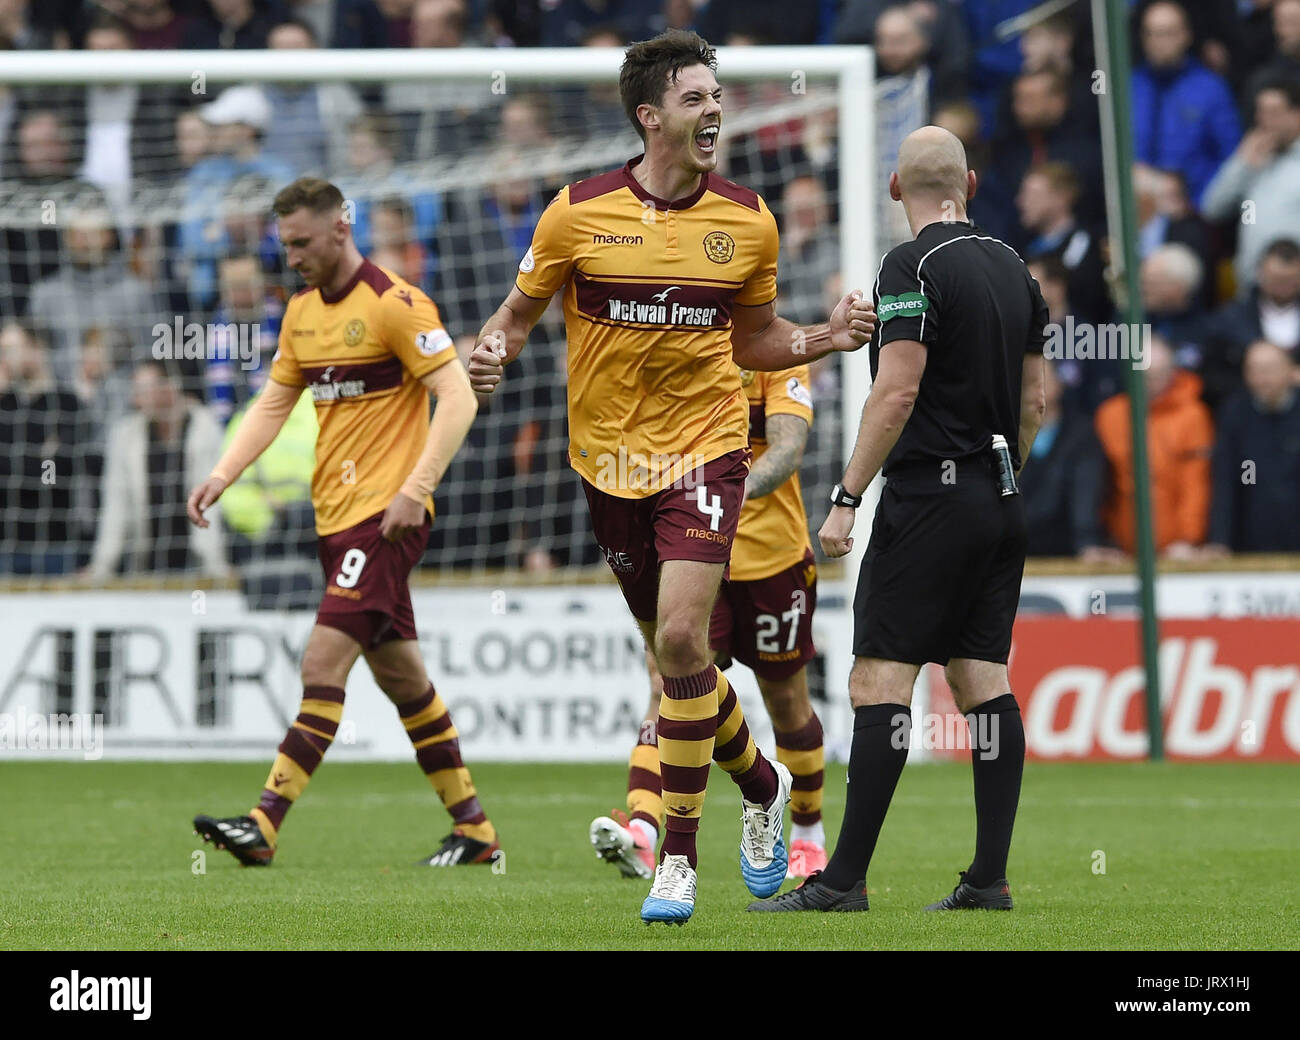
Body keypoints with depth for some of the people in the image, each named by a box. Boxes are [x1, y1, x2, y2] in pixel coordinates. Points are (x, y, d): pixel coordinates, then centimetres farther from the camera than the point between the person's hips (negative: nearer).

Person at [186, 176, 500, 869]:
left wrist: (416, 488, -23)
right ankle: (473, 828, 18)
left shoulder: (395, 305, -12)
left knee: (323, 662, -15)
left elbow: (458, 397, -15)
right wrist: (221, 477, 5)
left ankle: (265, 824, -20)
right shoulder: (302, 311, 13)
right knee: (399, 673, 11)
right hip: (337, 517, 9)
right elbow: (273, 403, 19)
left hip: (385, 515, -9)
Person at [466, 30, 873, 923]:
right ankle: (763, 790, 38)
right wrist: (492, 352, -17)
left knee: (681, 639, -18)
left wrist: (828, 338, -4)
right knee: (671, 649, 10)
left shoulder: (749, 220, -1)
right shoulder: (579, 214, -6)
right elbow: (518, 314, 5)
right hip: (608, 456, 1)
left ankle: (678, 861, -10)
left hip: (704, 448, -1)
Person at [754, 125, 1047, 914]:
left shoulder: (914, 268, -11)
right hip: (1001, 505, 8)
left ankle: (846, 878, -11)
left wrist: (846, 500, -16)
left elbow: (897, 392, -18)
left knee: (880, 678, -8)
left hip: (929, 496, -8)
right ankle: (991, 877, 2)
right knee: (983, 680, 6)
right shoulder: (1014, 268, 12)